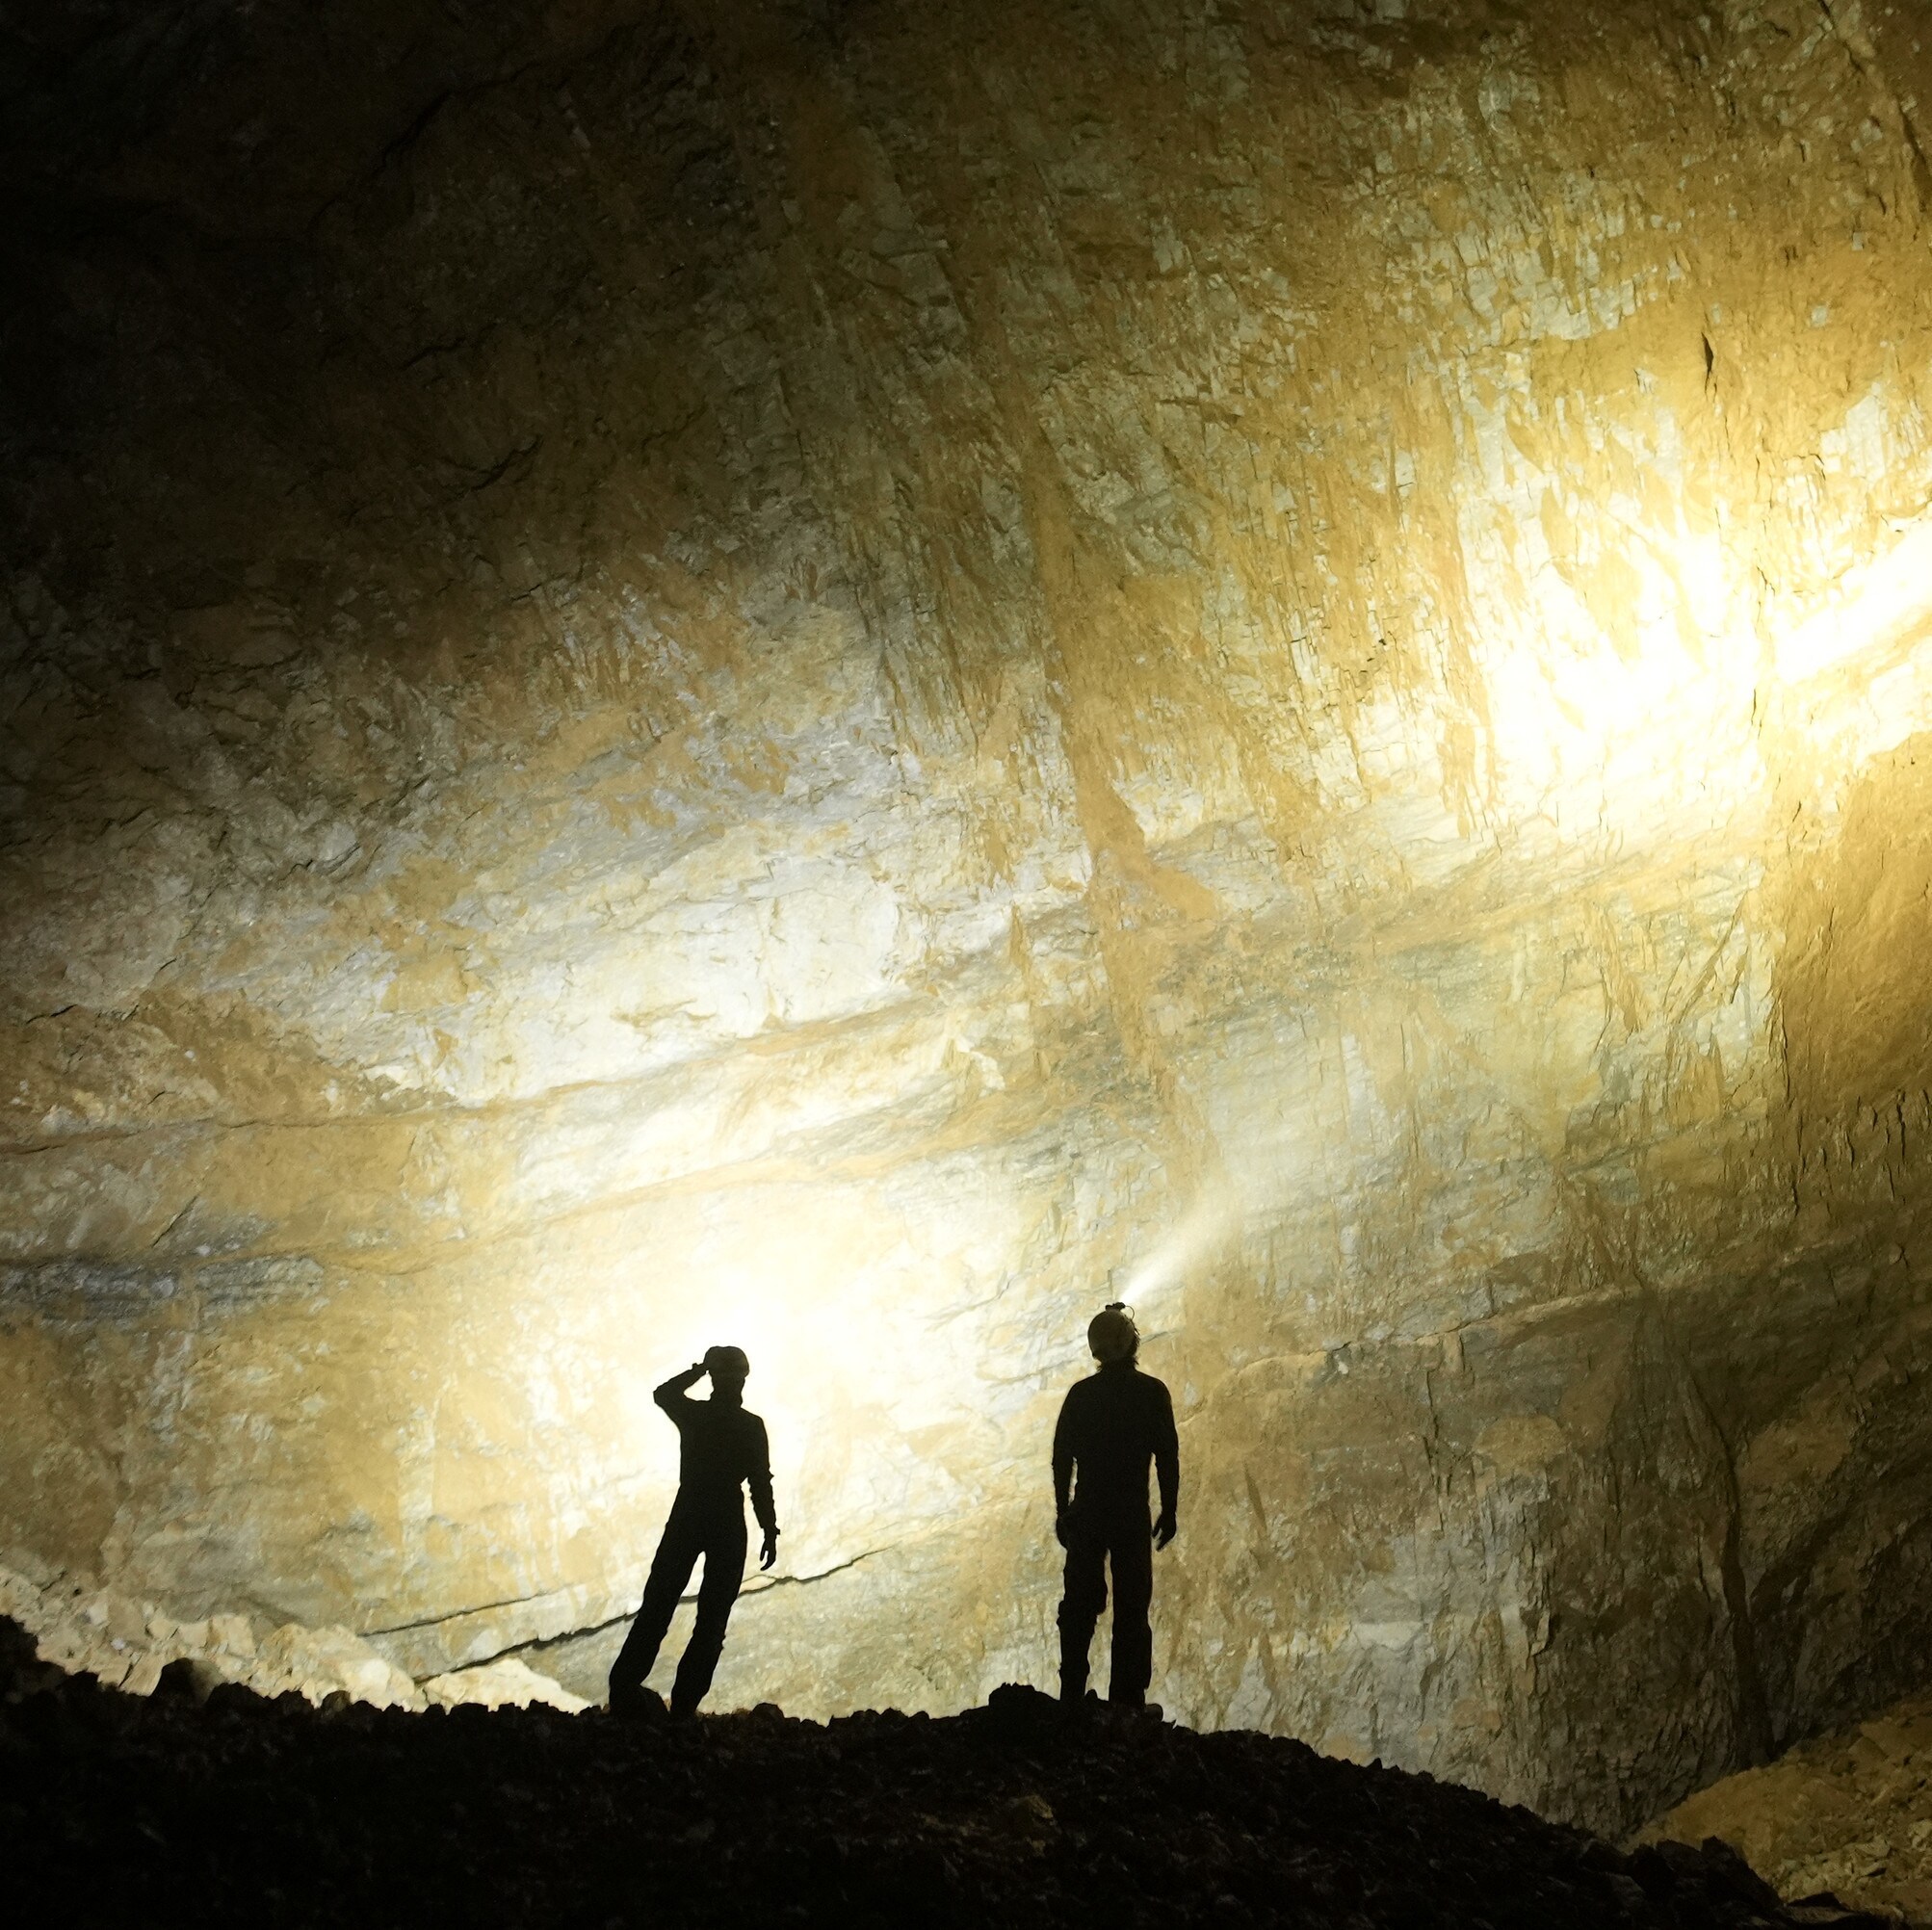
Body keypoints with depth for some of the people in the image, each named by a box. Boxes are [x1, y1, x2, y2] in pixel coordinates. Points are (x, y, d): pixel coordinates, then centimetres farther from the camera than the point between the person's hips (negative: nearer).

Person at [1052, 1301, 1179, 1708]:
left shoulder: (1080, 1394, 0)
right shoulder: (1152, 1393, -5)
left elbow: (1062, 1456, 2)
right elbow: (1167, 1457, -5)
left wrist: (1062, 1511, 11)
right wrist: (1169, 1512, 3)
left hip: (1086, 1513, 2)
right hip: (1132, 1516, -2)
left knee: (1079, 1606, 9)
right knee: (1132, 1609, 5)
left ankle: (1072, 1695, 7)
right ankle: (1126, 1699, 1)